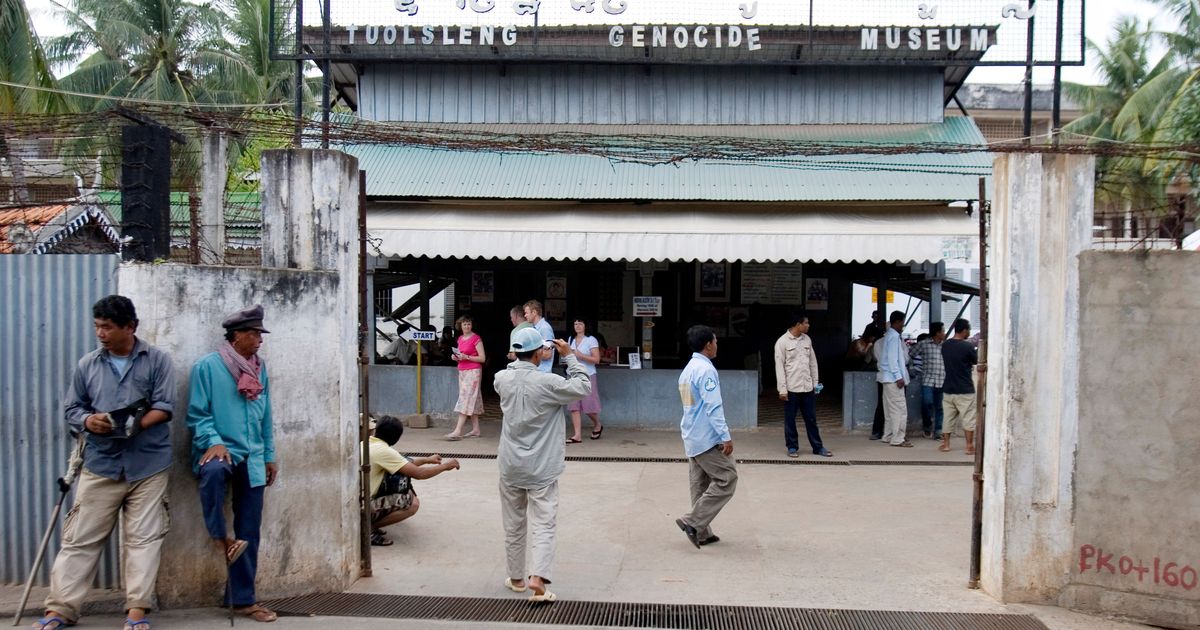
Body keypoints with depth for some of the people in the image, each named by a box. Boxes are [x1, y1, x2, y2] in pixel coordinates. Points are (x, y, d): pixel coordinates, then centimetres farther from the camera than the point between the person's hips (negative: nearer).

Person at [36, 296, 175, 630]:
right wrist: (87, 420, -11)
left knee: (143, 538, 0)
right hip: (100, 465, 2)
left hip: (148, 465, -2)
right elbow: (71, 408, 11)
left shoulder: (157, 360, 0)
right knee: (80, 538, 3)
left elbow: (165, 407, -5)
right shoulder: (87, 364, 8)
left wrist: (136, 425, -20)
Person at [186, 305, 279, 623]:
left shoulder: (259, 368, 11)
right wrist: (213, 442, -23)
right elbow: (197, 414, -8)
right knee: (213, 471, -42)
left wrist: (269, 456, 15)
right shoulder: (207, 366, -6)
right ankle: (219, 537, -18)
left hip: (252, 459, 5)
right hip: (219, 450, -5)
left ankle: (242, 599, 14)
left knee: (249, 534, 5)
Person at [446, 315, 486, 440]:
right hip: (462, 371, 8)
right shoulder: (460, 338, 13)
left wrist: (466, 357, -18)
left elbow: (482, 358, -11)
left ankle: (458, 431, -16)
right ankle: (475, 429, 13)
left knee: (466, 398, -11)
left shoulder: (476, 339, -8)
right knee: (472, 400, 9)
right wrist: (456, 357, 3)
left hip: (473, 371, -8)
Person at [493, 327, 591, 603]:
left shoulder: (502, 379, -4)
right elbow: (583, 387, -5)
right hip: (542, 469, -4)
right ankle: (538, 579, -13)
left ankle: (517, 578, 28)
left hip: (511, 467, 4)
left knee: (514, 525, 16)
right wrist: (569, 356, 0)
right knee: (543, 526, 0)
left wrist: (535, 359, 15)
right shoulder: (548, 383, -18)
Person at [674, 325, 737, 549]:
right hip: (708, 438, -10)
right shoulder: (706, 369, -16)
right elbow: (713, 407, -22)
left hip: (692, 438, 10)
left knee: (700, 484, 11)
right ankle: (693, 521, -7)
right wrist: (726, 436, -20)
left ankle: (702, 533, 14)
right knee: (726, 479, -3)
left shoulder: (688, 369, 13)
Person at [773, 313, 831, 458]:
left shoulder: (807, 339, 8)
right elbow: (779, 366, -9)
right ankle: (792, 447, 15)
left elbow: (813, 362, 14)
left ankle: (817, 447, 16)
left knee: (811, 418, 10)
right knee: (790, 419, 5)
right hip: (791, 388, -5)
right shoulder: (782, 341, -8)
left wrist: (815, 382, 10)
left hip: (807, 387, 5)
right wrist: (782, 389, -13)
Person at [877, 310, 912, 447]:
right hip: (893, 378, -10)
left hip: (889, 378, 10)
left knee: (890, 408, 14)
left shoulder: (890, 335, 16)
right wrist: (898, 377, -20)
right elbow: (892, 358, -19)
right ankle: (897, 439, -5)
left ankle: (888, 436, 19)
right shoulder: (894, 337, -14)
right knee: (900, 409, -7)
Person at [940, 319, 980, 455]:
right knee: (969, 418, 3)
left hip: (948, 389, 5)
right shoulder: (968, 347, -16)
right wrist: (978, 348, 16)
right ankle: (970, 446, 5)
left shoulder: (945, 345, 2)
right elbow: (976, 361, 0)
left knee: (948, 417, 14)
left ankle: (945, 444, 18)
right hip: (965, 390, -5)